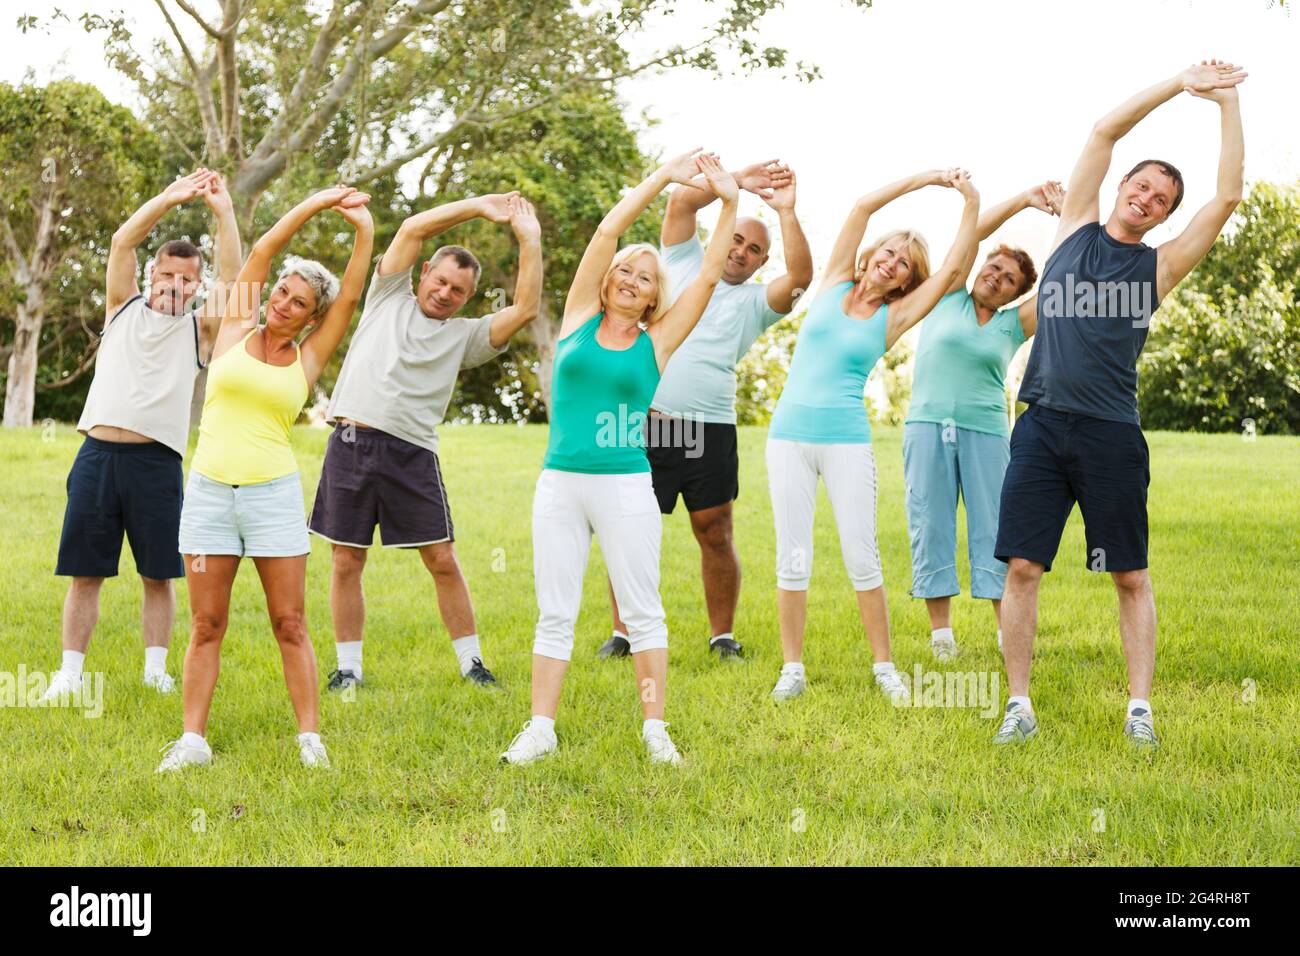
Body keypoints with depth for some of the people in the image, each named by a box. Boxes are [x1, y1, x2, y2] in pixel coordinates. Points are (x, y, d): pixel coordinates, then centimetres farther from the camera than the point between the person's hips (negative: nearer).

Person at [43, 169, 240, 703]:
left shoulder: (198, 329, 9)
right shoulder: (124, 310, 12)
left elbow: (231, 276, -5)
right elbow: (122, 243, 0)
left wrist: (223, 211, -10)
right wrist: (170, 200, -7)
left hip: (158, 461, 0)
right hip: (99, 452, 0)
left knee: (158, 575, 3)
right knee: (85, 572, 3)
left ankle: (155, 670, 13)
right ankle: (69, 673, 8)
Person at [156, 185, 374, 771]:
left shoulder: (308, 359, 8)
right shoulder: (235, 331, 7)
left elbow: (350, 296, 3)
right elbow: (264, 249, 4)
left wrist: (364, 232, -2)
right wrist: (319, 202, 5)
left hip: (274, 493, 0)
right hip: (208, 491, 0)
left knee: (290, 624, 1)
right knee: (206, 626, 3)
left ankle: (310, 737, 4)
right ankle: (191, 739, 5)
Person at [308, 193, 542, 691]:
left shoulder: (464, 335, 13)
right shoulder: (387, 299, 13)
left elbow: (525, 309, -1)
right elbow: (413, 229, 3)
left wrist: (530, 239, -4)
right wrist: (479, 207, 0)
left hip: (410, 453, 0)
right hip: (350, 444, 0)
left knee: (443, 562, 0)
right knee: (346, 563, 4)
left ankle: (471, 662, 10)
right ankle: (348, 666, 14)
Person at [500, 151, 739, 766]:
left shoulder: (657, 342, 5)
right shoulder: (579, 318, 6)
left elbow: (709, 274, 1)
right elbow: (609, 231, 1)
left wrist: (728, 204, -3)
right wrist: (664, 177, 1)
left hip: (626, 486, -1)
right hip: (559, 483, 1)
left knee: (642, 609, 3)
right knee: (554, 612, 4)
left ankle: (655, 728, 8)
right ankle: (540, 728, 9)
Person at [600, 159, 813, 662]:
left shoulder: (756, 301, 12)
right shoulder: (686, 263, 16)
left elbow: (800, 275, -7)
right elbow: (680, 199, 3)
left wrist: (786, 211, -9)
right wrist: (738, 181, 0)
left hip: (710, 431, 0)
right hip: (648, 421, 0)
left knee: (715, 535, 2)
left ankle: (723, 636, 14)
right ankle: (622, 632, 11)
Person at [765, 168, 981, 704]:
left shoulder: (894, 317, 6)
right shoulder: (835, 284, 9)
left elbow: (953, 270, -3)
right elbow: (864, 207, 2)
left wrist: (972, 204, -7)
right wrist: (925, 179, 0)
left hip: (847, 441, -1)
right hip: (790, 434, 1)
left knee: (862, 559, -3)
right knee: (792, 558, 0)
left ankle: (884, 667, 9)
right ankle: (793, 669, 7)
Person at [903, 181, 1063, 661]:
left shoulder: (1013, 324, 11)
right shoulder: (949, 298, 10)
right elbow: (971, 234, 2)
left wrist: (1065, 218, -1)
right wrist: (1024, 200, -3)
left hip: (984, 431, 0)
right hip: (927, 425, 0)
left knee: (993, 527, -3)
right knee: (931, 527, -2)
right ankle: (940, 631, 1)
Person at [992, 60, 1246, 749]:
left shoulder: (1159, 266, 9)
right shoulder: (1076, 229, 12)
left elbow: (1228, 197, 2)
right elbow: (1105, 132, 6)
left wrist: (1226, 103, 3)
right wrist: (1179, 84, 3)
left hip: (1112, 434, 0)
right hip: (1043, 426, 0)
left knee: (1131, 576, 3)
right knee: (1022, 565, -3)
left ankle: (1139, 706, 9)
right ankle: (1020, 705, 3)